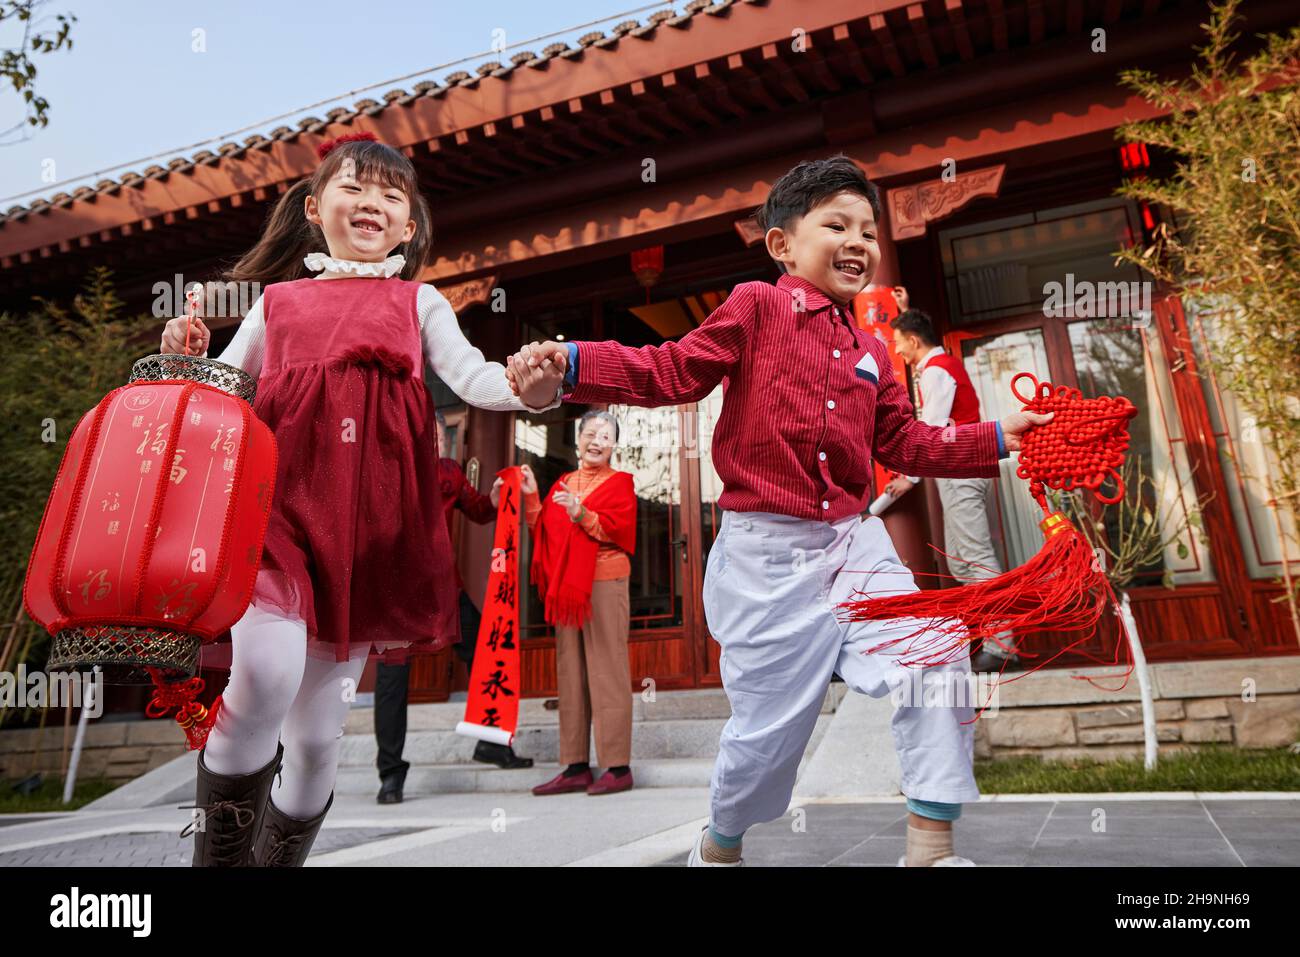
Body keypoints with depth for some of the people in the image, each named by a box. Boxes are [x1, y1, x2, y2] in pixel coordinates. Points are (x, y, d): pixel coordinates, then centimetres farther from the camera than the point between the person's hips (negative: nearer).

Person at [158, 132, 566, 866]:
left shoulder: (418, 302, 16)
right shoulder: (278, 301, 18)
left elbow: (470, 376, -1)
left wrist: (528, 387, -23)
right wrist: (188, 359, -2)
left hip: (371, 523, 0)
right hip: (279, 503, 0)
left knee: (317, 737, 5)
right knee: (268, 674, -25)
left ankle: (282, 854, 28)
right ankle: (217, 850, 0)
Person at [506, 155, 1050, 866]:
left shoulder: (869, 352, 17)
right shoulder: (756, 307, -1)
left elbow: (903, 443, 21)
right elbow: (672, 372, -8)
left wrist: (996, 439, 15)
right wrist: (572, 364, -21)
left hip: (854, 546, 6)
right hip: (766, 554, -6)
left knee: (937, 663, -5)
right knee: (770, 727, 2)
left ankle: (930, 848, 14)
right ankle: (721, 846, 35)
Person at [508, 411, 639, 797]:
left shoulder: (619, 482, 3)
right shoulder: (563, 483, 18)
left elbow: (618, 530, -12)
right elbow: (541, 532, 14)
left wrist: (583, 514, -25)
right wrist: (531, 497, 4)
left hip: (604, 584, -6)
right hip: (566, 586, 6)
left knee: (607, 670, -5)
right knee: (570, 672, 7)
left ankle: (618, 767, 1)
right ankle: (576, 767, 14)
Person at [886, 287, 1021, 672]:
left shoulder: (934, 372, -11)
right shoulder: (944, 361, 18)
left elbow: (933, 430, -18)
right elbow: (919, 338, 43)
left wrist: (911, 476, -16)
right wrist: (905, 311, 42)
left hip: (958, 468, -10)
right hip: (963, 467, 10)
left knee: (976, 556, -12)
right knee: (959, 556, 9)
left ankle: (1001, 646, -12)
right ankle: (994, 632, 10)